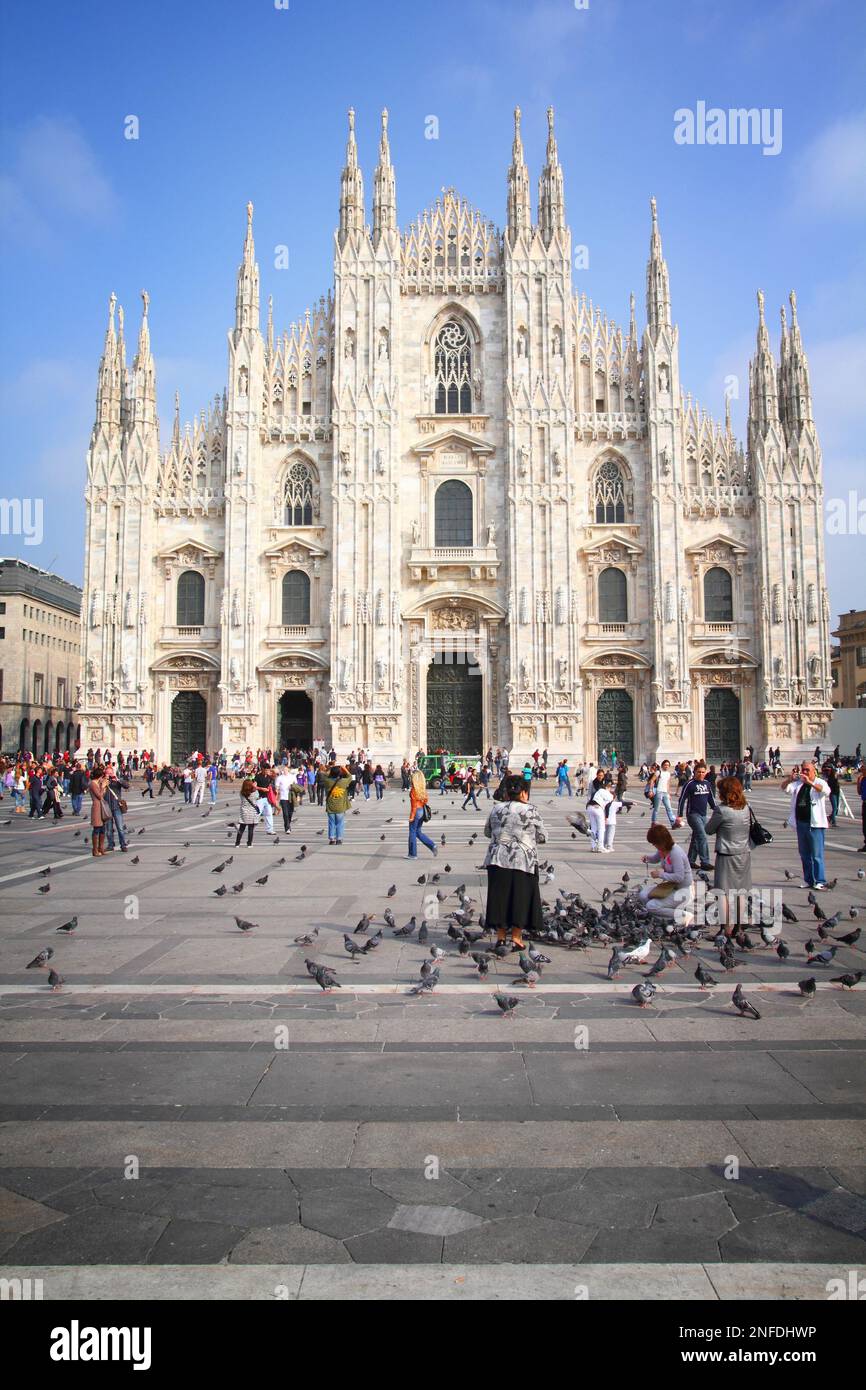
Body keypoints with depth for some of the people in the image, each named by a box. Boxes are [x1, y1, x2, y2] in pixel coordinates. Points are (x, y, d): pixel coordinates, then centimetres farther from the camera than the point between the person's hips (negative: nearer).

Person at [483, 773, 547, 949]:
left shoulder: (496, 809, 4)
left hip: (497, 859, 3)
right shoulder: (531, 811, -6)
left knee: (500, 895, 10)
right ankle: (516, 935, 9)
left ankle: (501, 935, 15)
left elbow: (487, 832, 18)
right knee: (520, 897, 7)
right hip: (523, 860, -3)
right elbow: (543, 837, 1)